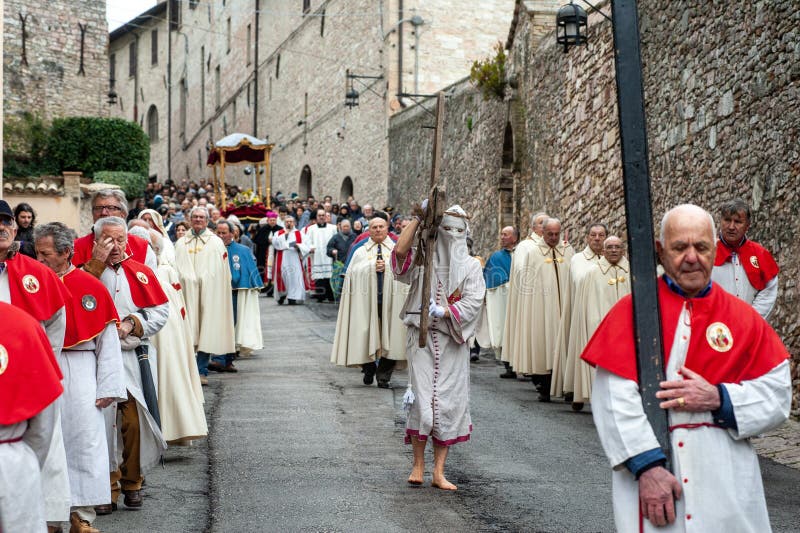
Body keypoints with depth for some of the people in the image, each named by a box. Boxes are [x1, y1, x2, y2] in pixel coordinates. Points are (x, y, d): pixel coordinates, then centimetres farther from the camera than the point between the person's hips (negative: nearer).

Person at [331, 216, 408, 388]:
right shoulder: (361, 252, 15)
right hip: (366, 300, 0)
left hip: (390, 300, 0)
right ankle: (369, 369, 21)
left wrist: (387, 267, -10)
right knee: (367, 336, -1)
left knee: (389, 338, -5)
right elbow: (354, 272, 3)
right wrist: (373, 266, -6)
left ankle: (384, 376, 3)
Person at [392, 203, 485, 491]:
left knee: (448, 403, 0)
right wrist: (418, 218, -13)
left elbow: (474, 301, -4)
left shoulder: (470, 265, 7)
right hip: (422, 339, -1)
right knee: (422, 400, -9)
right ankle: (418, 464, 6)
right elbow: (400, 251, -16)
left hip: (453, 343, 2)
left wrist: (445, 311, -19)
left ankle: (439, 472, 6)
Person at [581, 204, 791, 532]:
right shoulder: (631, 312, -4)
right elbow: (614, 399, -13)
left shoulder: (743, 318, 4)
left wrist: (719, 398, -14)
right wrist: (647, 465, -20)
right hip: (651, 478, -2)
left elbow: (778, 394, 1)